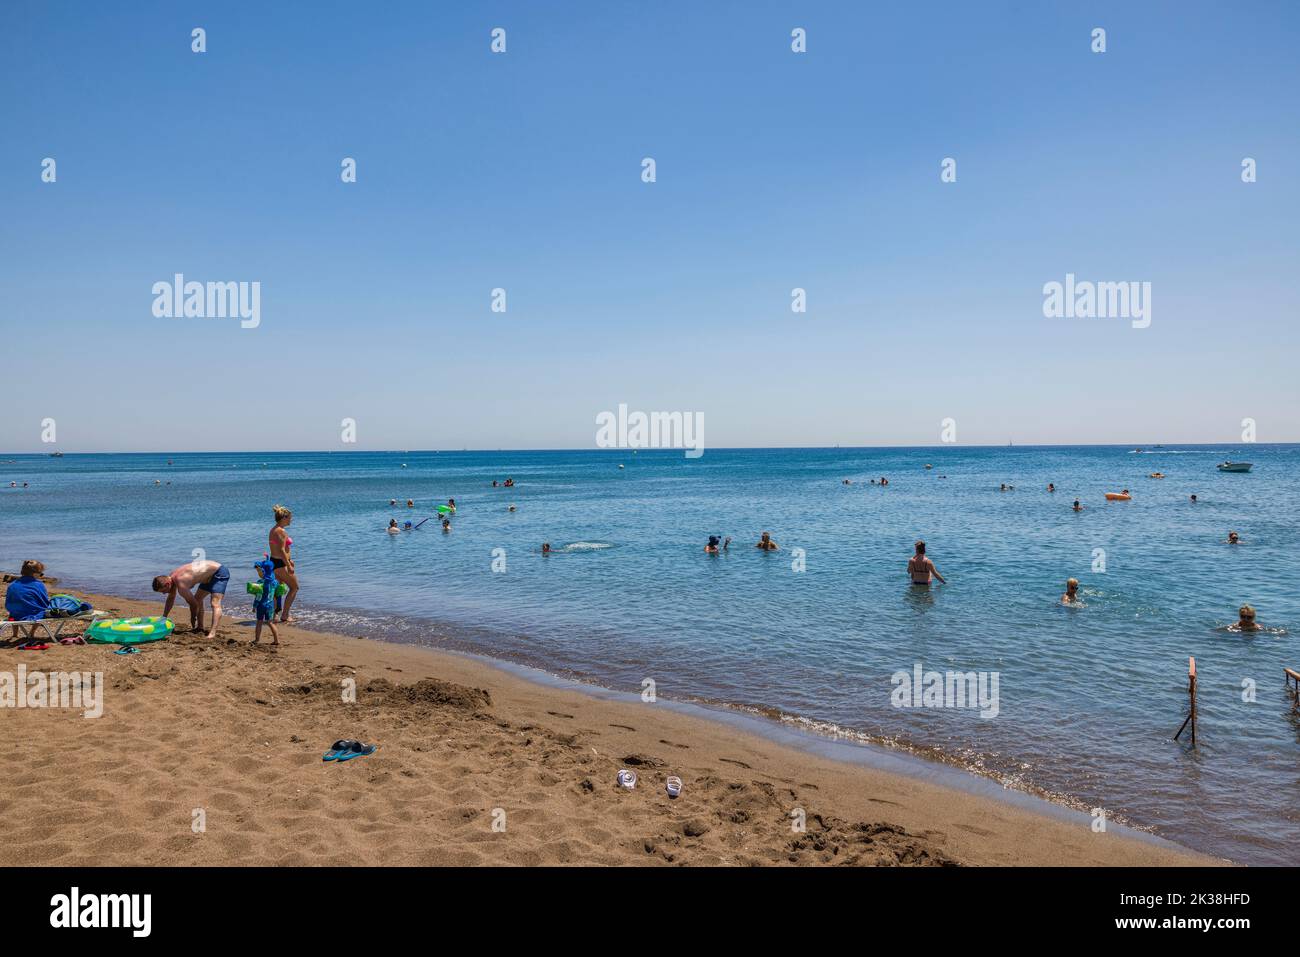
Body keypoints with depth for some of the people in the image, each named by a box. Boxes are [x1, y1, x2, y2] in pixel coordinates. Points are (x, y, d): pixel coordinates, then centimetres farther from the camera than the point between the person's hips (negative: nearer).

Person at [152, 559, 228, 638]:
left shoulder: (181, 585, -28)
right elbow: (171, 599, 17)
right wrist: (163, 618, 21)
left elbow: (194, 604, -15)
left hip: (220, 572, -11)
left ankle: (212, 634, -33)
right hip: (209, 575, 11)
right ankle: (200, 627, 31)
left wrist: (193, 621, 2)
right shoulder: (171, 578, 0)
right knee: (197, 599, 20)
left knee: (215, 604, -22)